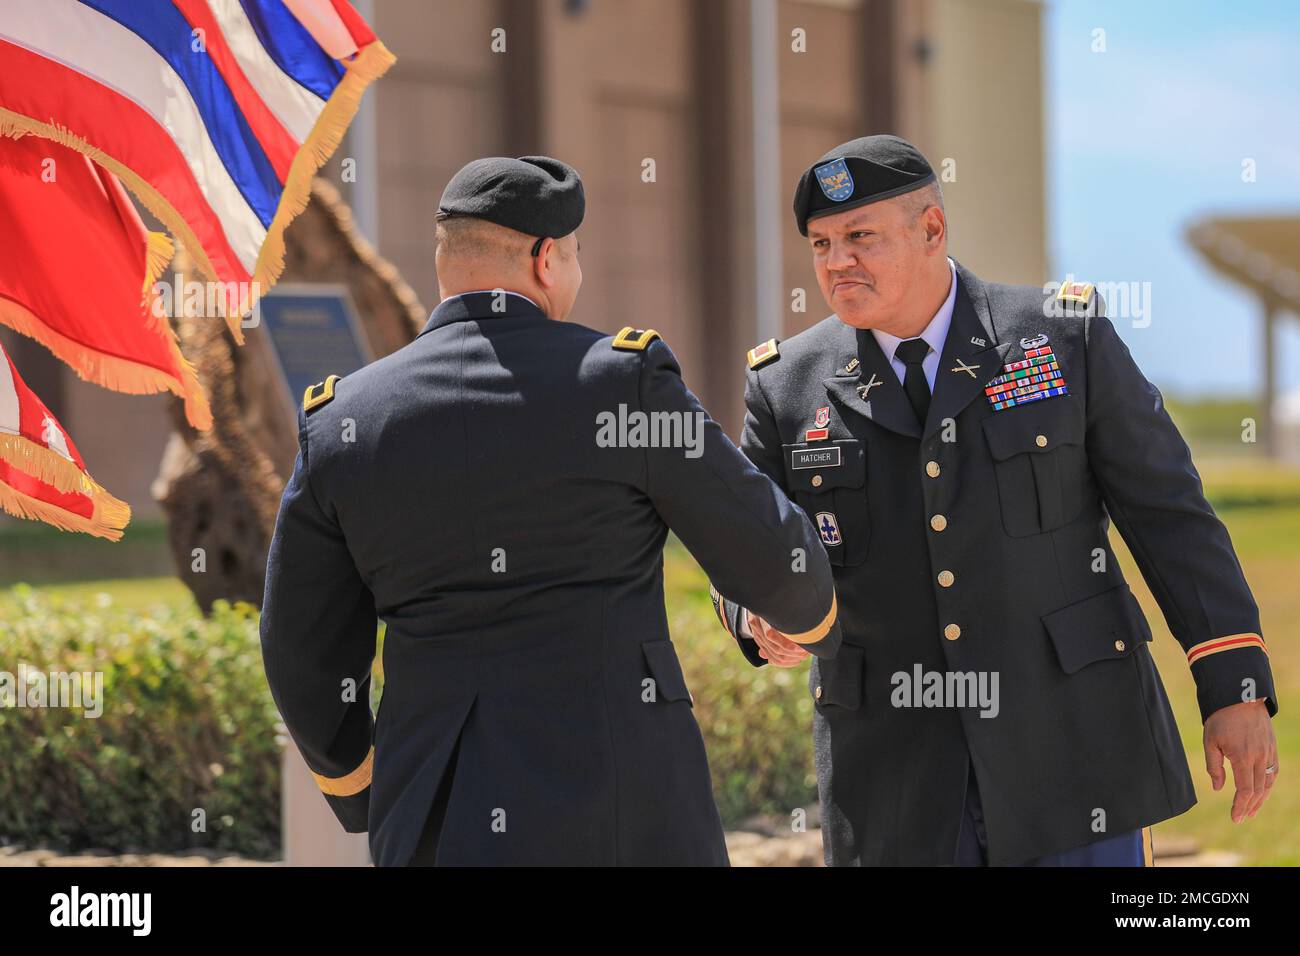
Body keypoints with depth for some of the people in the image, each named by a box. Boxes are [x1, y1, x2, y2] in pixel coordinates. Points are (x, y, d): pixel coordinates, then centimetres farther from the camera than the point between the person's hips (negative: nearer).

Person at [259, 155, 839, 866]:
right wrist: (816, 614, 28)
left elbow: (306, 655, 10)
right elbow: (769, 556, 4)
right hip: (618, 820, -4)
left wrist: (359, 794, 28)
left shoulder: (341, 424, 5)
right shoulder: (621, 381, -5)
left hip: (435, 827, 4)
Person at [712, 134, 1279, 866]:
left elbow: (1170, 516, 0)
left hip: (1068, 741, -2)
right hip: (897, 774, 2)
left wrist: (1237, 690, -4)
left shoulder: (1067, 338, -2)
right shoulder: (789, 387, 3)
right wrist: (763, 620, -16)